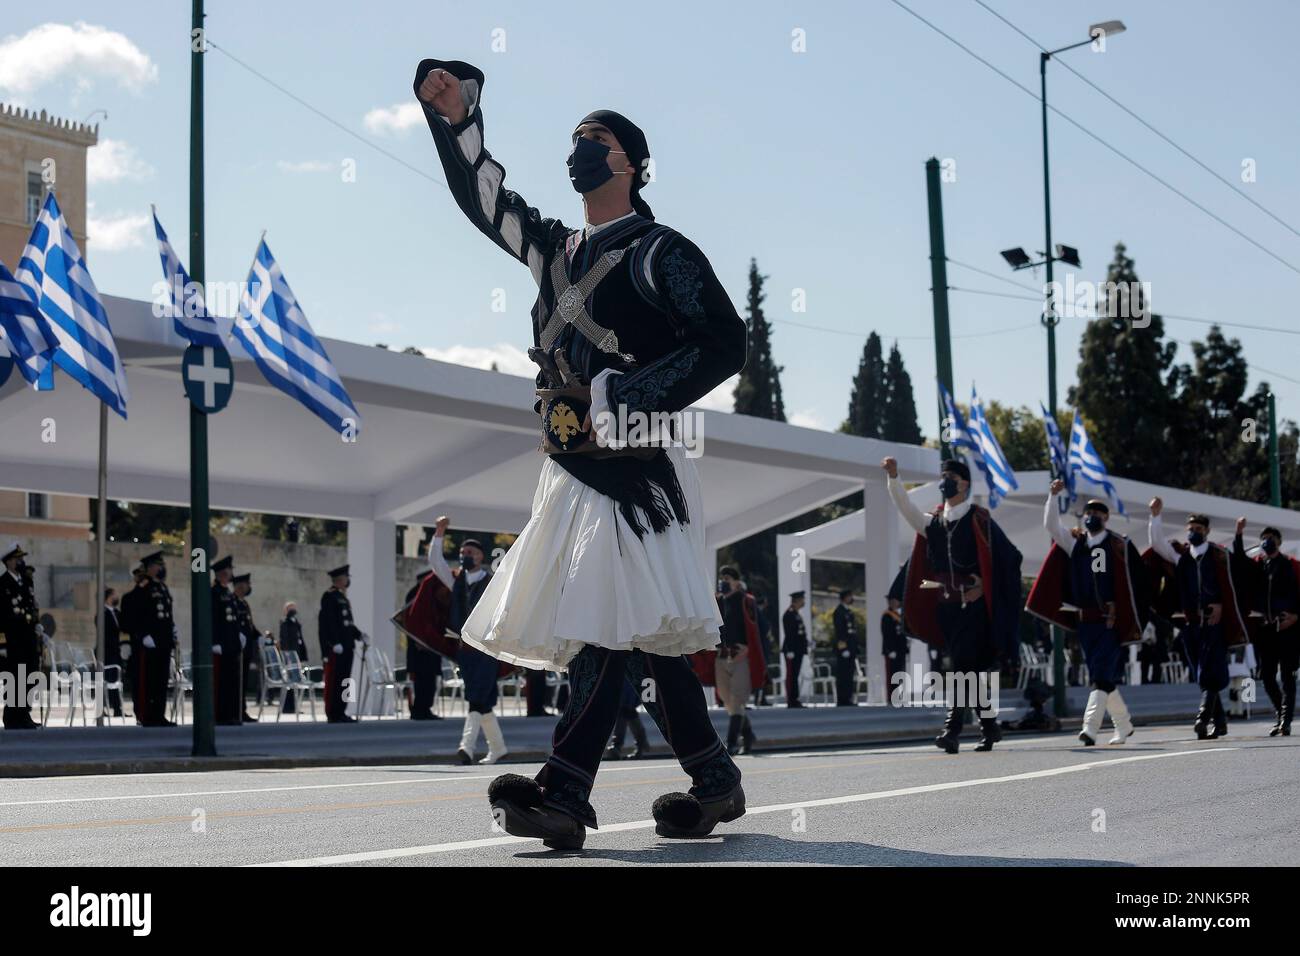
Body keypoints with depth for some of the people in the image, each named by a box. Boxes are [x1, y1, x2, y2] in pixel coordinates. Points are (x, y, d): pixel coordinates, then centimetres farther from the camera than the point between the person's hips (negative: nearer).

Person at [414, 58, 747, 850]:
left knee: (612, 628, -14)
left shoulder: (659, 251, -2)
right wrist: (455, 117, 3)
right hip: (573, 469, 8)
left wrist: (627, 397, -16)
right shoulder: (558, 249, 21)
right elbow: (483, 197, 18)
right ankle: (715, 783, 16)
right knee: (644, 639, 8)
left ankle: (564, 795, -21)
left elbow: (725, 343, -11)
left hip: (633, 467, -7)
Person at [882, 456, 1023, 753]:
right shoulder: (934, 522, 13)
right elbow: (907, 511, -3)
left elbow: (1009, 558, -3)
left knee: (961, 664, -15)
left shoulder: (979, 520, -3)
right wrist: (893, 478, -16)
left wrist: (985, 586, -9)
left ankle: (952, 727, -19)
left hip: (975, 605, -5)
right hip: (947, 605, 5)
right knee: (974, 667, 10)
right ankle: (989, 726, 19)